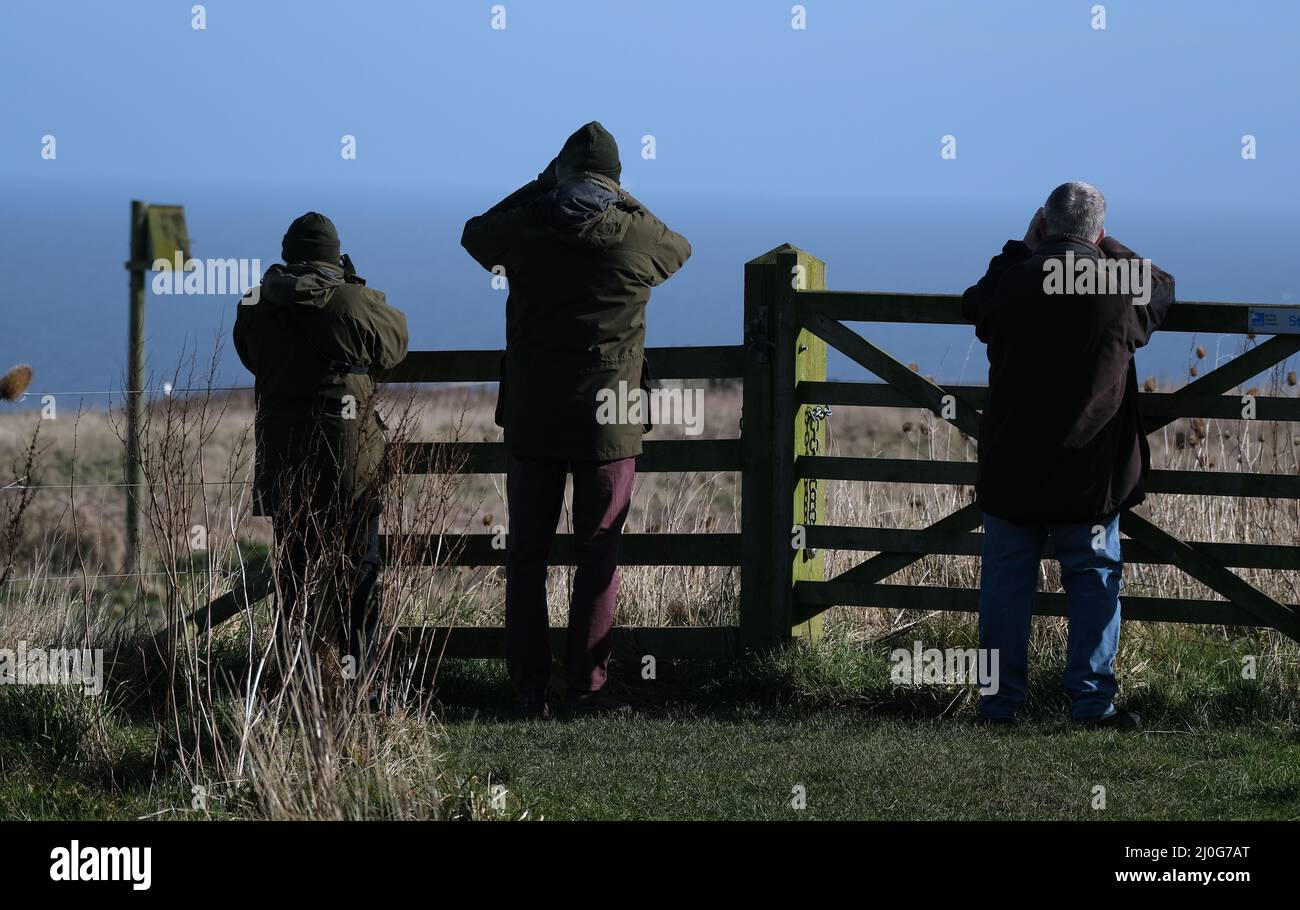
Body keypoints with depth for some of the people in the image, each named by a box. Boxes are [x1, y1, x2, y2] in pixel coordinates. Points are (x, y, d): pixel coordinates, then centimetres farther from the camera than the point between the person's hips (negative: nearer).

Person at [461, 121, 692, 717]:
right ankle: (586, 686, 1)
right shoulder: (634, 235, -5)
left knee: (526, 556, 8)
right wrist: (620, 200, 26)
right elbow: (679, 250, 19)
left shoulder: (525, 229, -2)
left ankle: (528, 689, 7)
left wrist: (538, 187, 25)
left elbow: (475, 234, 21)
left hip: (532, 421, 1)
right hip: (608, 423, -1)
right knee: (597, 557, 4)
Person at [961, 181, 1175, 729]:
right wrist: (1107, 249, 23)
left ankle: (1000, 702, 9)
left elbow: (971, 304, 15)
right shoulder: (1125, 287, -7)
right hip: (1091, 473, -1)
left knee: (1006, 582, 8)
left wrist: (1024, 246, 15)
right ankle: (1092, 701, 4)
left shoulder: (1009, 282, -8)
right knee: (1094, 581, 8)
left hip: (1011, 470, 1)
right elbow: (1163, 287, 16)